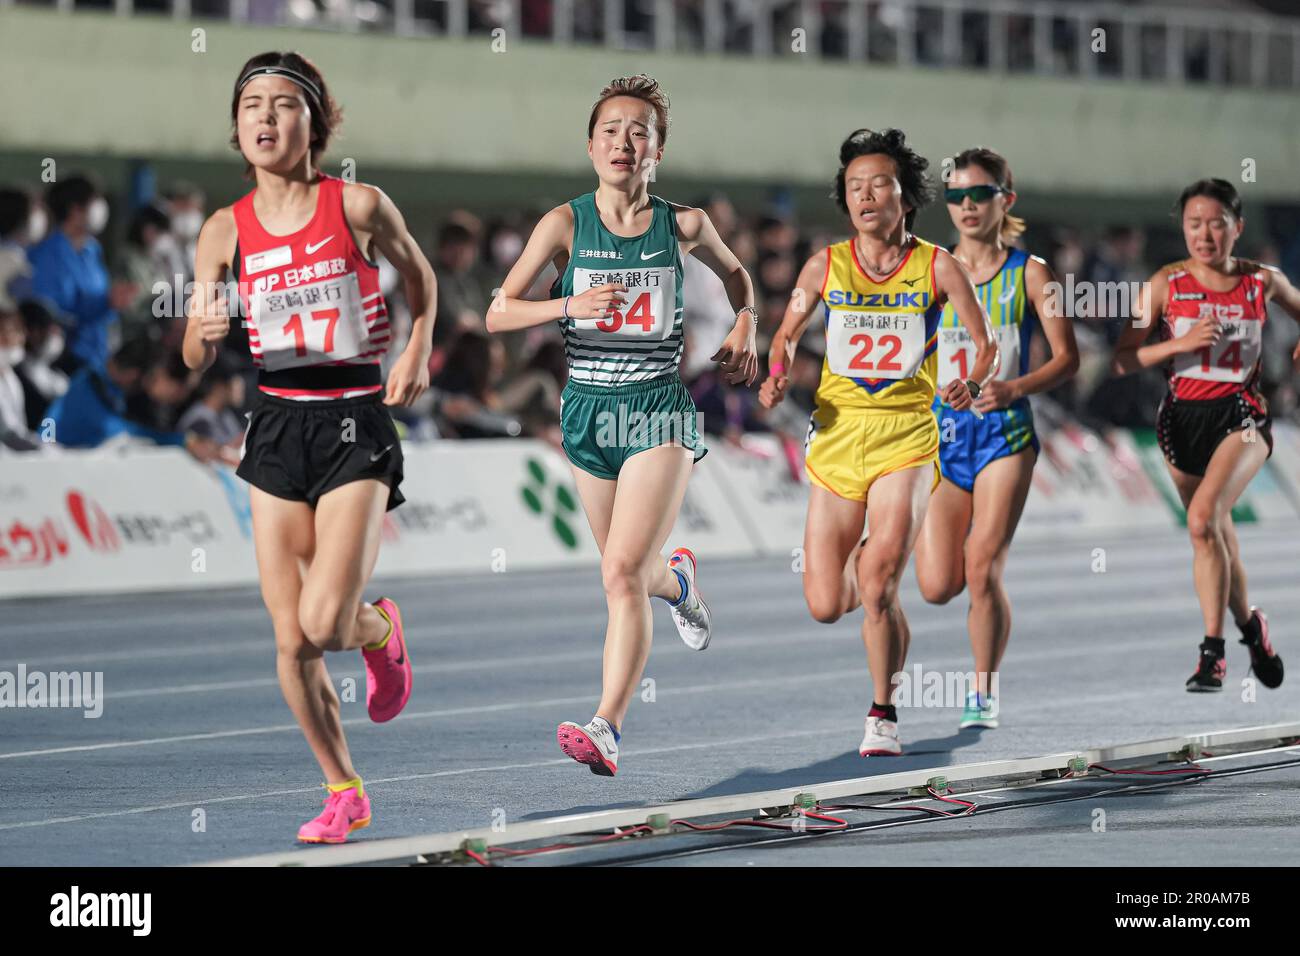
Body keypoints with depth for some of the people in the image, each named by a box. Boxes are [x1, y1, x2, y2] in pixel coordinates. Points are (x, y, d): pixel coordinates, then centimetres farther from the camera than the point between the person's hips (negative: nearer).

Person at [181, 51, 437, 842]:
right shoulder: (225, 230, 0)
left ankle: (381, 632, 20)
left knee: (324, 622, -17)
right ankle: (344, 793, 18)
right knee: (291, 639, 1)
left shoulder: (358, 206, -6)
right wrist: (205, 333, -20)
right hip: (278, 427, 3)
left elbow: (419, 274, 13)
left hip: (356, 426, -3)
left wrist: (418, 351, -1)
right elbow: (195, 358, 2)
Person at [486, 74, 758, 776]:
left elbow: (736, 275, 21)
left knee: (623, 570, -17)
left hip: (659, 410, -3)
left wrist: (744, 329, 3)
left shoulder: (683, 225, -1)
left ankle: (606, 727, -23)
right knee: (626, 570, 18)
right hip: (589, 407, 3)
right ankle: (677, 580, 55)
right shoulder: (566, 223, -3)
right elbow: (498, 313, -4)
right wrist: (571, 305, -20)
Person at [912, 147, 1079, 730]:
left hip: (1005, 434, -2)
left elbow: (1067, 358, -3)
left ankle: (984, 693, 5)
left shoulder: (1028, 273, -1)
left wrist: (1013, 388, -18)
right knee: (938, 588, -3)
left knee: (983, 574, -11)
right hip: (941, 434, 2)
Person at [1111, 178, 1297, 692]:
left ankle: (1213, 650, -20)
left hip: (1241, 415, -2)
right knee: (1217, 536, 14)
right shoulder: (1167, 284, -3)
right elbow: (1121, 361, -5)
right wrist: (1180, 343, -18)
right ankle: (1249, 624, 41)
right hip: (1183, 417, 3)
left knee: (1204, 518, -26)